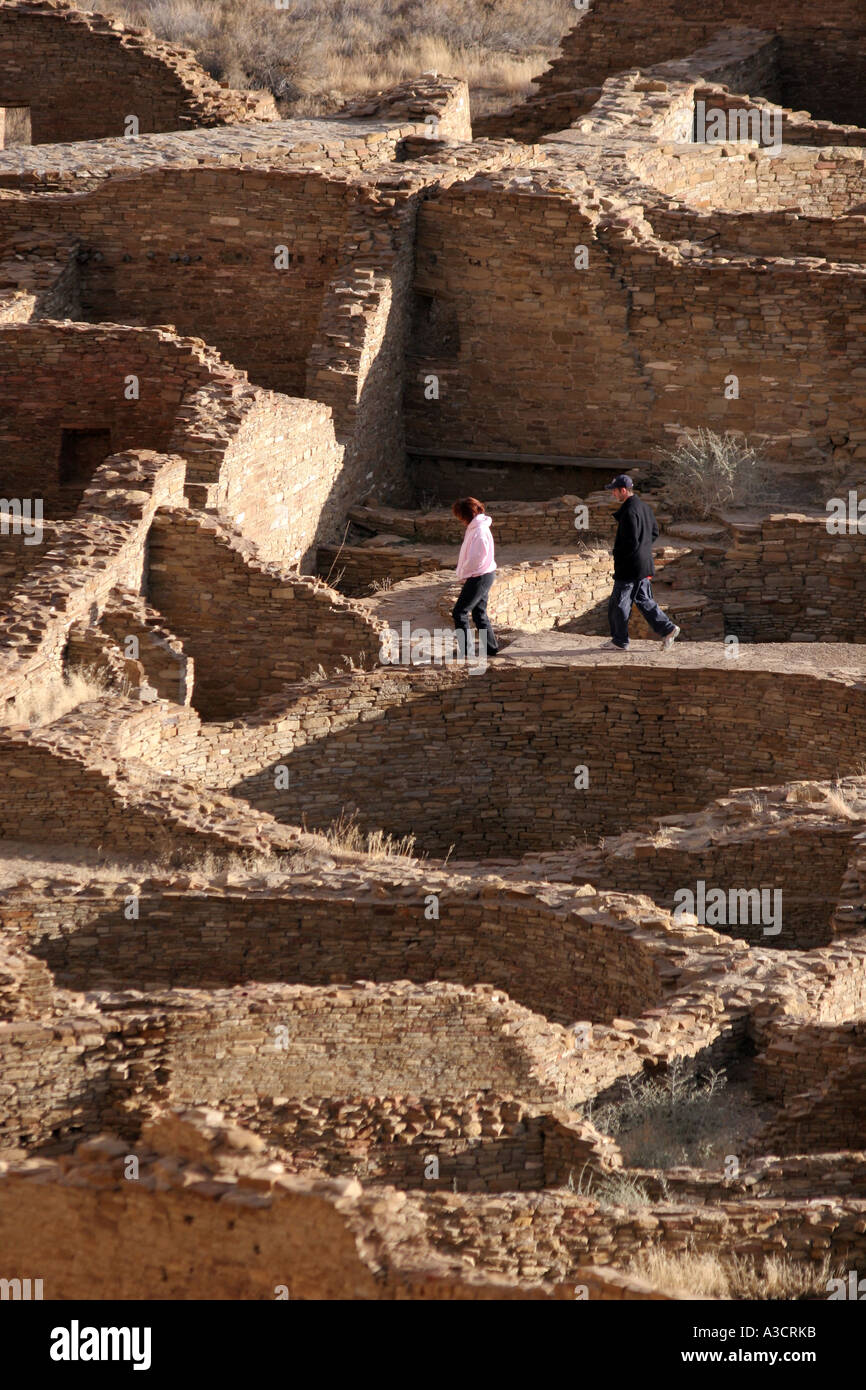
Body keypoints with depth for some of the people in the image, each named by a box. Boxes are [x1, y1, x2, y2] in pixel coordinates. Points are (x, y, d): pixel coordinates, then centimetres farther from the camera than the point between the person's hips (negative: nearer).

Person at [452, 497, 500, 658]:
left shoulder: (479, 531, -21)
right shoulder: (475, 528, 11)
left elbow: (475, 558, -24)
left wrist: (463, 574, -11)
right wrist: (464, 574, 7)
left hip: (479, 577, -10)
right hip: (483, 576, 10)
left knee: (459, 612, -5)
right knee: (479, 613, 17)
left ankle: (465, 649, -2)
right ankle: (491, 647, 21)